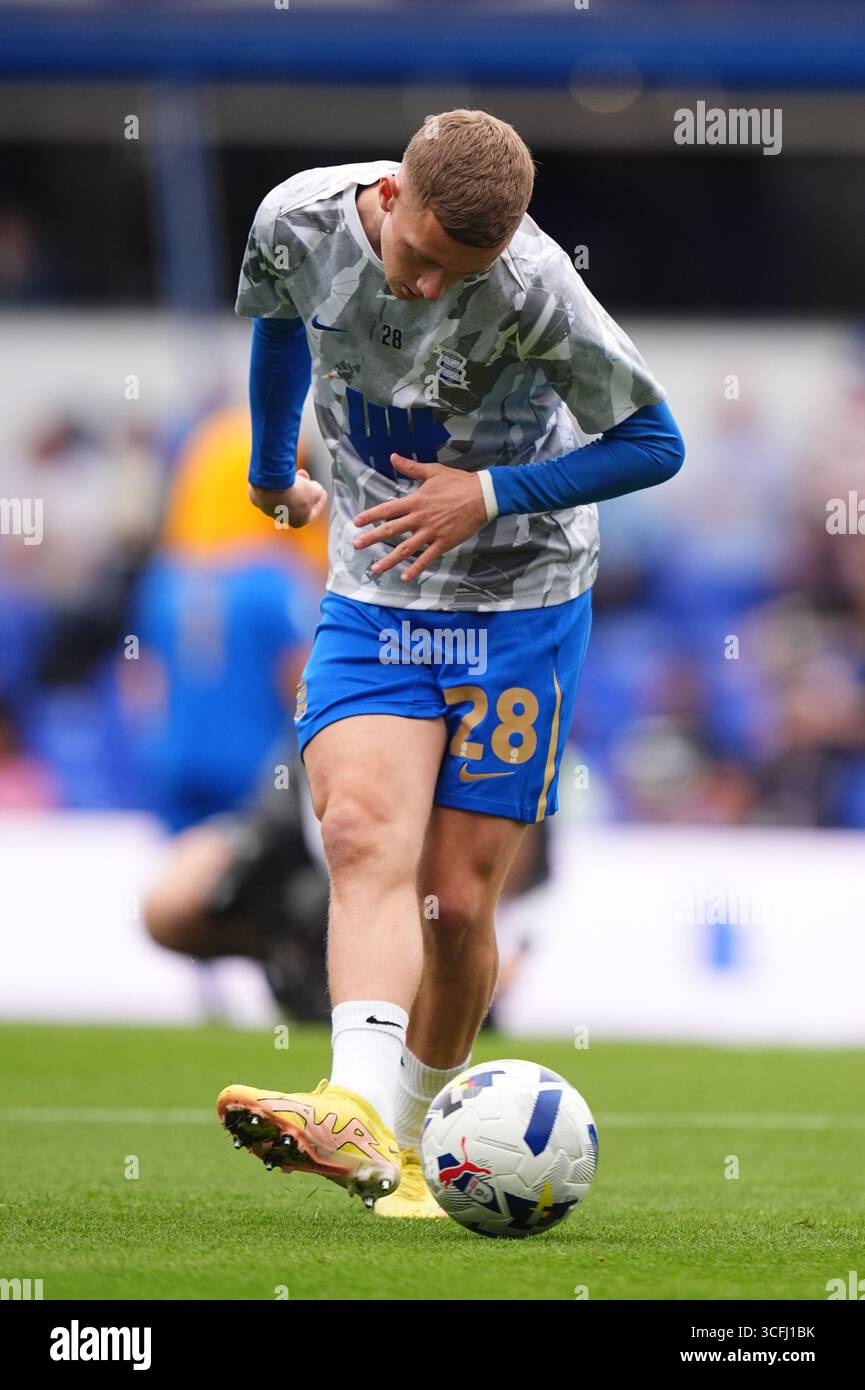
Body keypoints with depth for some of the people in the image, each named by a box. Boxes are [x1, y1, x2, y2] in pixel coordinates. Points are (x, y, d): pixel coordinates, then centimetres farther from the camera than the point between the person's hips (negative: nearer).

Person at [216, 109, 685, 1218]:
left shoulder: (533, 288, -24)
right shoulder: (300, 220, -12)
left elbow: (655, 443, -12)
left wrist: (493, 494, -22)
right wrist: (272, 469, 29)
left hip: (519, 604, -2)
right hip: (371, 601, 3)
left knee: (457, 901, -4)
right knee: (362, 833, -22)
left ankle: (413, 1136, 20)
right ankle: (360, 1122, -41)